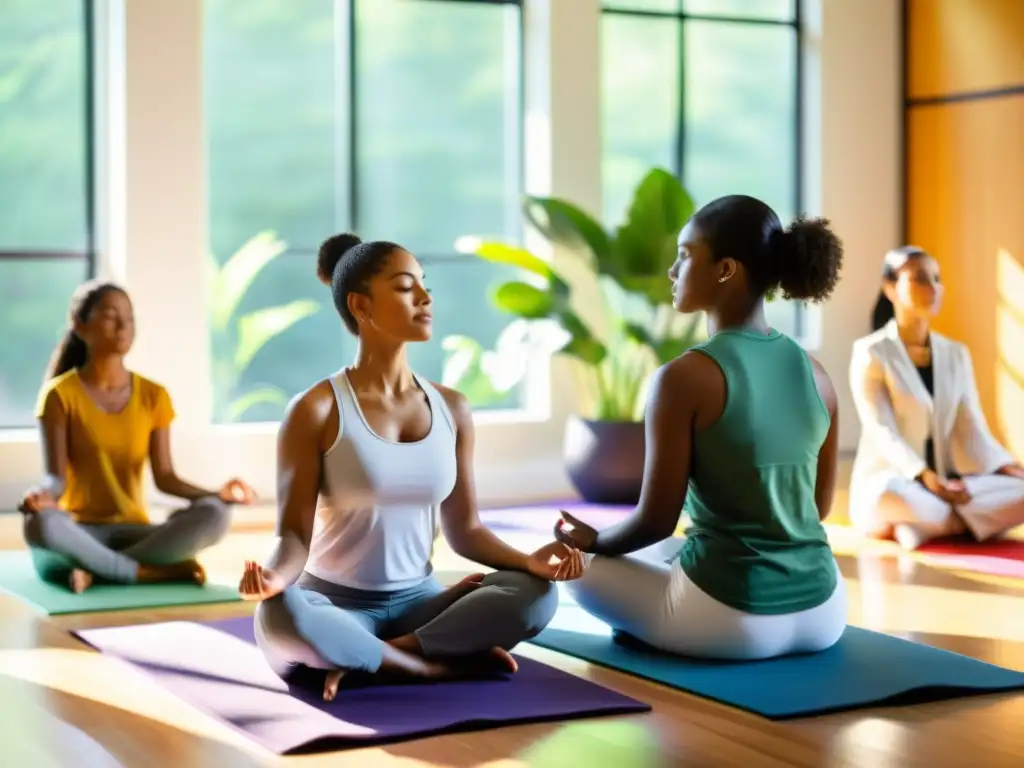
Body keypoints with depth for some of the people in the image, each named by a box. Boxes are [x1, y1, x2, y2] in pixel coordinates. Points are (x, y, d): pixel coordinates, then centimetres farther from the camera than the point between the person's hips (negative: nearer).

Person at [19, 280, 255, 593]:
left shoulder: (153, 395, 7)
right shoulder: (60, 394, -2)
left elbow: (164, 477, 2)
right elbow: (56, 477, -9)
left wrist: (216, 493, -16)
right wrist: (42, 494, -34)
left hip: (134, 534, 3)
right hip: (79, 533, -3)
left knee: (213, 515, -26)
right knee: (40, 524, -40)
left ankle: (95, 568, -24)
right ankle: (163, 571, -28)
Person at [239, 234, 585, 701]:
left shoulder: (451, 409, 5)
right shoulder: (316, 411, -9)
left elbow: (463, 529, 8)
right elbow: (294, 532, -11)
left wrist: (529, 560, -11)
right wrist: (276, 574, -34)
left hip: (418, 602, 4)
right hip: (335, 605, -4)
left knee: (535, 595, -23)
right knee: (279, 617, -39)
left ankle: (359, 660, -19)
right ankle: (443, 665, -21)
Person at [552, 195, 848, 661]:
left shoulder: (685, 377, -16)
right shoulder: (815, 374, 3)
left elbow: (656, 522, -11)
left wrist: (592, 541, 10)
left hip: (731, 619, -6)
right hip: (823, 612, 6)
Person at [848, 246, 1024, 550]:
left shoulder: (956, 354, 14)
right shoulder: (871, 353, -3)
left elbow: (972, 429, 6)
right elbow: (883, 433, -13)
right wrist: (924, 477, -31)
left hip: (949, 486, 5)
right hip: (886, 482, -5)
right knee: (893, 495, -41)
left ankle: (910, 528, -22)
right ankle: (966, 520, -17)